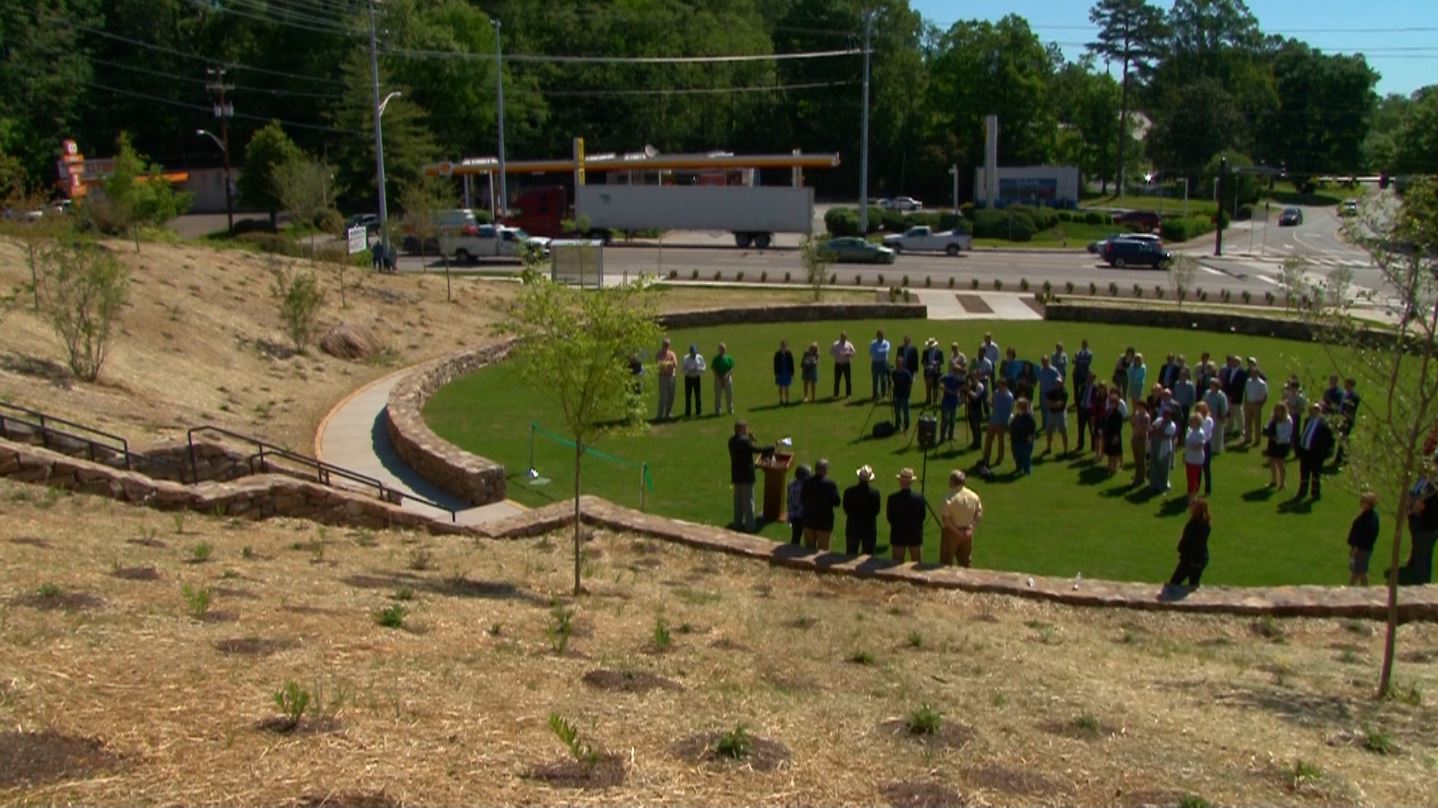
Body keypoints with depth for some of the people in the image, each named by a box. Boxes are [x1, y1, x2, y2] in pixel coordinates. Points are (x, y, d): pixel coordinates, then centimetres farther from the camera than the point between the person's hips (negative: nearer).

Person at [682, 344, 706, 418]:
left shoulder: (700, 358, -3)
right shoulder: (686, 358, -9)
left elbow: (704, 367, 1)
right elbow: (684, 369, -8)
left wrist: (698, 369, -18)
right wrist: (689, 371, -26)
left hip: (697, 378, 1)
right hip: (688, 378, -1)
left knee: (697, 394, 3)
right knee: (688, 395, 1)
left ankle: (698, 411, 15)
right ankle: (687, 412, 10)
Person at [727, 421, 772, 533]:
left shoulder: (732, 441, 5)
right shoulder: (744, 441, -20)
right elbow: (756, 449, -18)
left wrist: (749, 440, 7)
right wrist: (772, 448, -9)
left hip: (736, 475, 8)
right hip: (746, 475, -8)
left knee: (738, 501, 16)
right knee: (748, 501, -1)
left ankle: (738, 524, 24)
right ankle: (749, 527, 2)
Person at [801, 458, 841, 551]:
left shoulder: (807, 482, -8)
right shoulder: (830, 484, -17)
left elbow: (802, 499, 0)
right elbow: (836, 502, -13)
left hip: (809, 520, 3)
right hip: (825, 522, -3)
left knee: (809, 548, 16)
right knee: (823, 549, 8)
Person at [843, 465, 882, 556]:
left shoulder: (849, 491, -11)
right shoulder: (874, 493, -13)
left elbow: (846, 508, -2)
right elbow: (876, 510, -5)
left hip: (852, 526, 1)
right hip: (869, 527, -1)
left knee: (851, 553, 10)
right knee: (868, 554, 6)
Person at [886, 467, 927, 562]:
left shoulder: (893, 498, -15)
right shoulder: (919, 497, -10)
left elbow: (889, 517, -5)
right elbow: (923, 516, -1)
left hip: (898, 535, -1)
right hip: (915, 535, 1)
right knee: (917, 564, 10)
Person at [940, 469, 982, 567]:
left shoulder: (949, 498, -20)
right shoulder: (974, 496, -2)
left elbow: (946, 519, -22)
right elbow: (979, 513, 4)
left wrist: (957, 531, -14)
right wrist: (971, 526, -1)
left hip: (951, 532, -5)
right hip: (967, 533, 5)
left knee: (946, 563, 6)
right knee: (966, 562, 17)